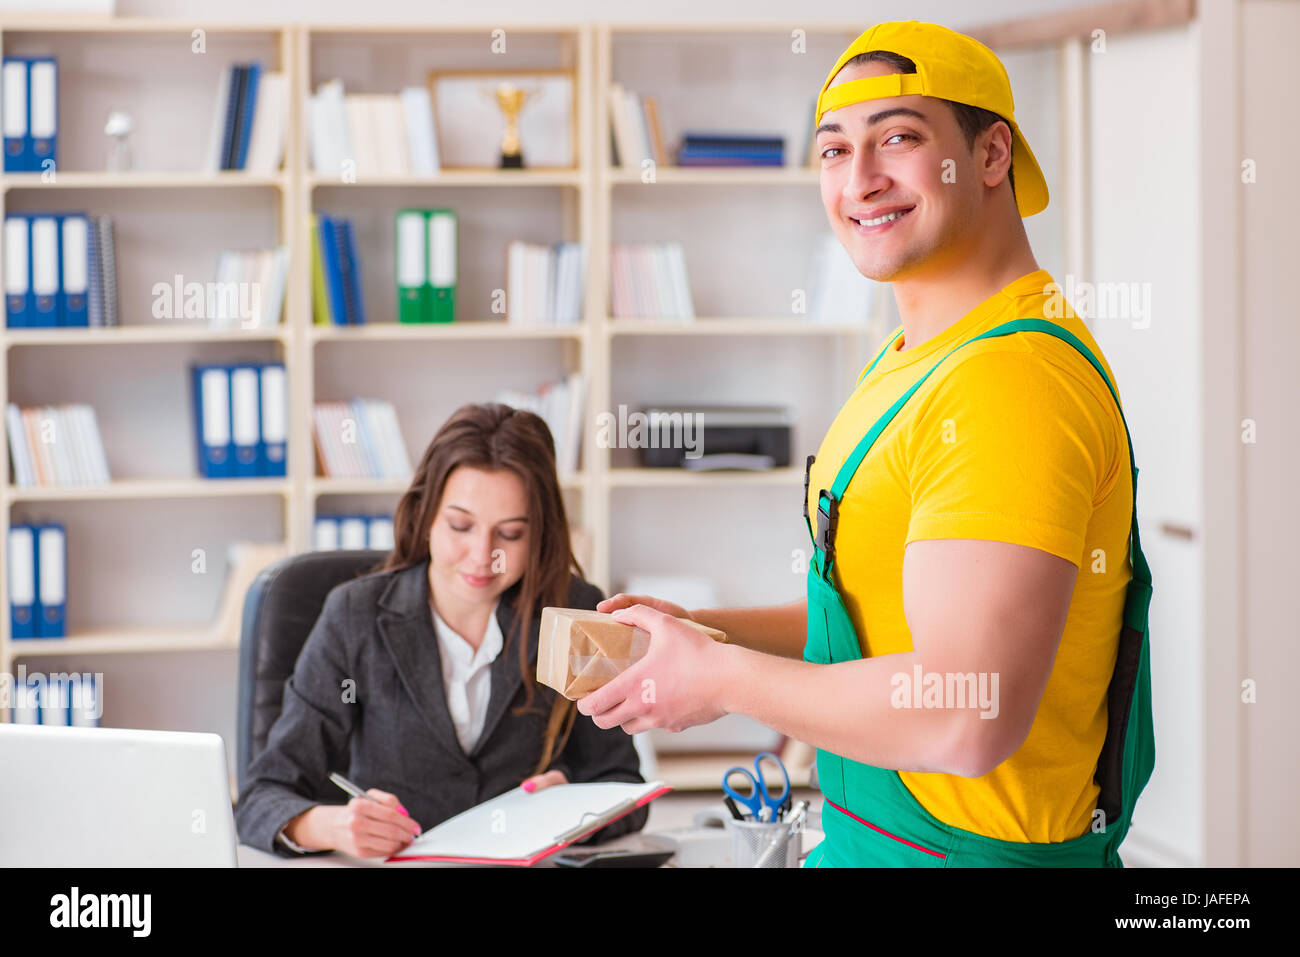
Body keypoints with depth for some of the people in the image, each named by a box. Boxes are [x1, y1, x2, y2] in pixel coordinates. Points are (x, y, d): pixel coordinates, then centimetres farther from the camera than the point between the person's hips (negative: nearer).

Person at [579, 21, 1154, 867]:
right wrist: (707, 629, 6)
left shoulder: (1012, 378, -23)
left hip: (969, 847, -9)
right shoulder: (916, 361, 11)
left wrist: (721, 681, -17)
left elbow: (966, 719, -29)